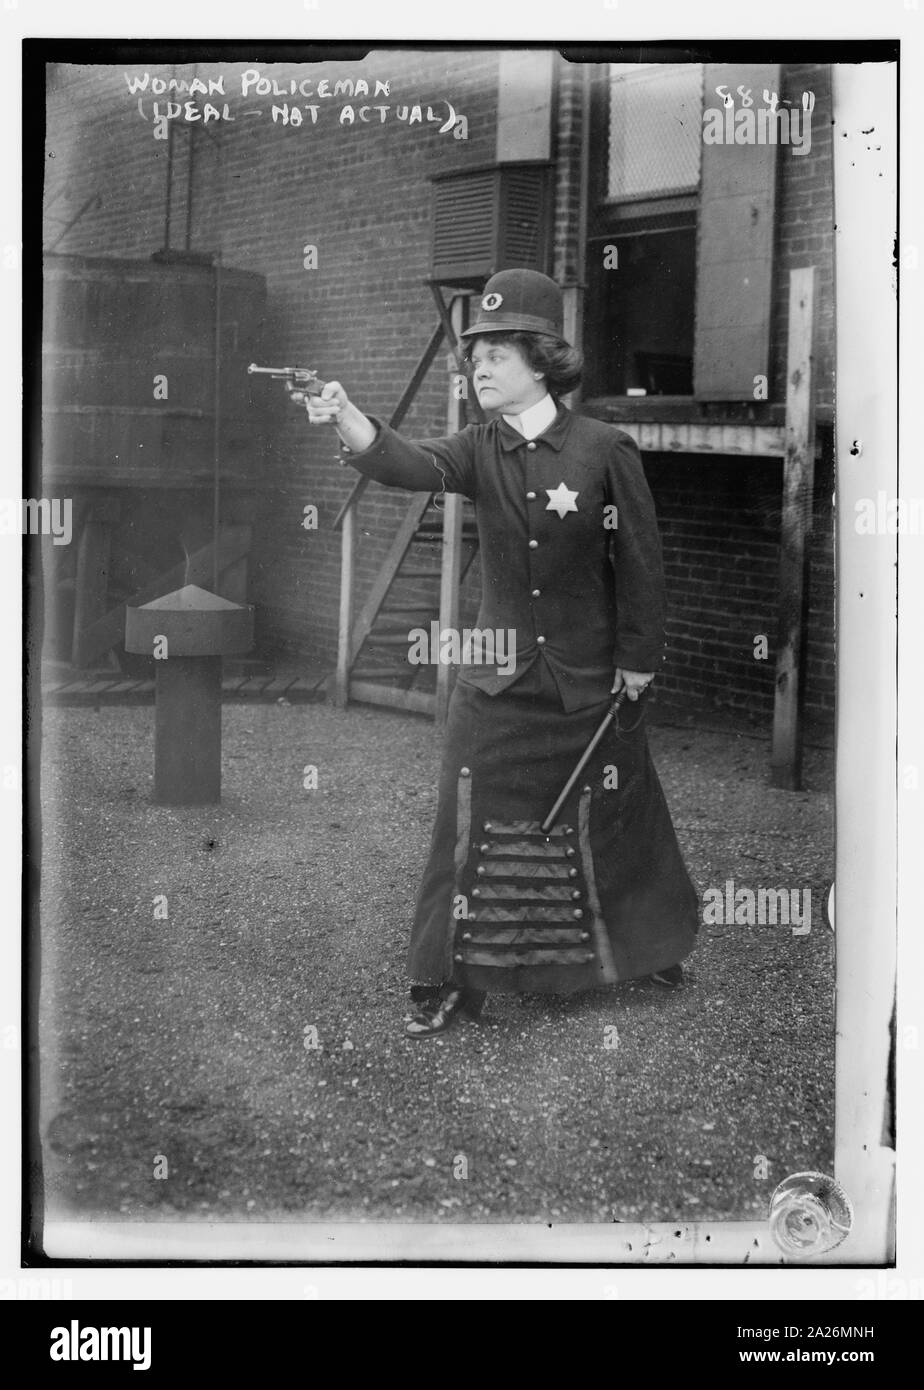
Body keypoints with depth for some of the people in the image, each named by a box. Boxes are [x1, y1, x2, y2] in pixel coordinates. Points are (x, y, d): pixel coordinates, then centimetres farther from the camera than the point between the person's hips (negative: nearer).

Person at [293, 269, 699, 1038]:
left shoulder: (605, 450, -12)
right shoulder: (479, 452, -3)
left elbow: (640, 563, -7)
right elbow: (406, 462, -23)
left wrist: (638, 664, -6)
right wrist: (342, 416, -42)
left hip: (591, 683, -2)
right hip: (497, 678, 2)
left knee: (609, 824, 13)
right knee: (471, 828, 0)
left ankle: (652, 943, 38)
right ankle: (452, 981, 11)